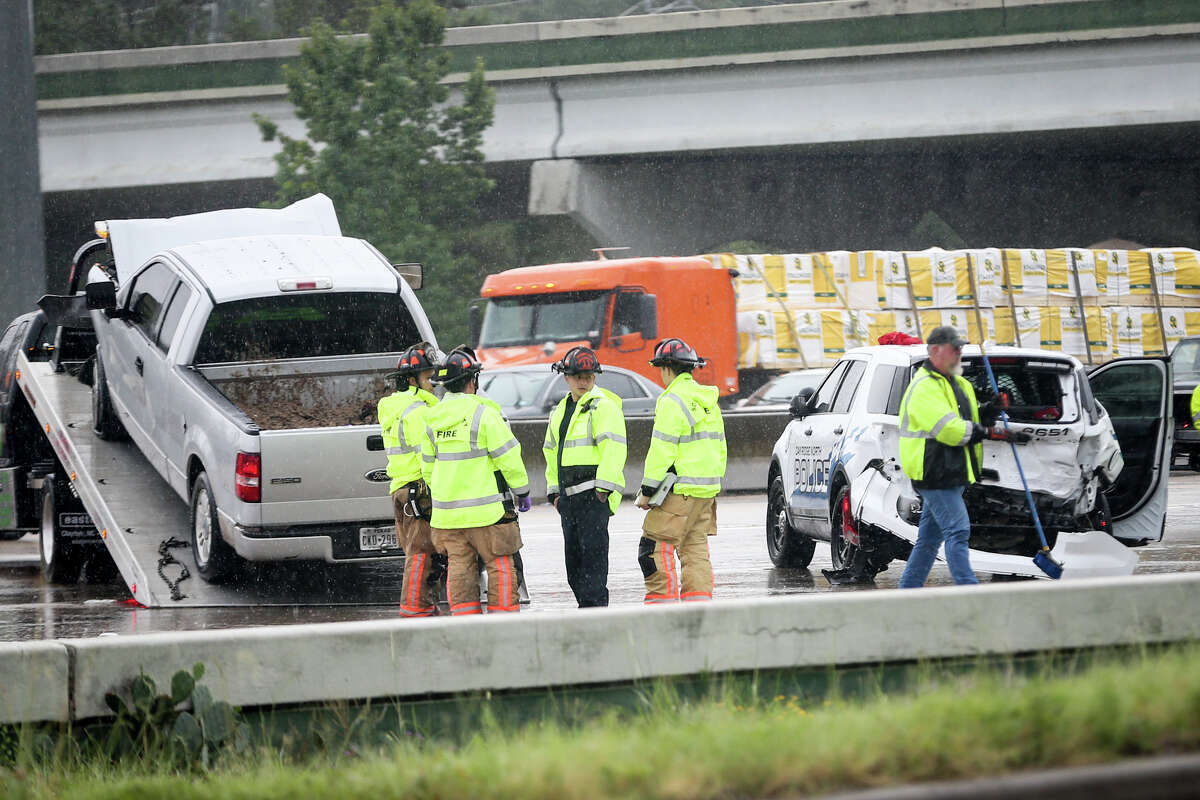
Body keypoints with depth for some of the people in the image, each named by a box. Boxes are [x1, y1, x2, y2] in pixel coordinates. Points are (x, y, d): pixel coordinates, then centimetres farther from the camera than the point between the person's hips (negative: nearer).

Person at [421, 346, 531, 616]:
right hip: (485, 510, -6)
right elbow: (508, 457, -12)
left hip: (447, 511, 6)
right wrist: (522, 491, 1)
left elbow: (428, 466, 15)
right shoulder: (482, 413, -13)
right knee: (500, 565, 2)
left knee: (460, 566, 7)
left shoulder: (433, 419, 7)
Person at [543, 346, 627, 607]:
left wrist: (604, 488, -21)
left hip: (594, 493, -9)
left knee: (592, 550, -11)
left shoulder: (603, 407, -8)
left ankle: (595, 604, -12)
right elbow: (552, 453, 27)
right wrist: (554, 491, 20)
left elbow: (614, 448, -17)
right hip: (569, 495, 9)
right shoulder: (560, 411, 18)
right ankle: (584, 603, 15)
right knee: (573, 554, 9)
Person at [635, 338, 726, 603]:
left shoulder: (673, 401, -13)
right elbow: (719, 445, 21)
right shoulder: (707, 399, 15)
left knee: (656, 547, -6)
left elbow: (662, 450, -16)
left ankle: (662, 603, -10)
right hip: (707, 490, 9)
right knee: (695, 550, 11)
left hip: (680, 491, -9)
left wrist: (647, 491, -12)